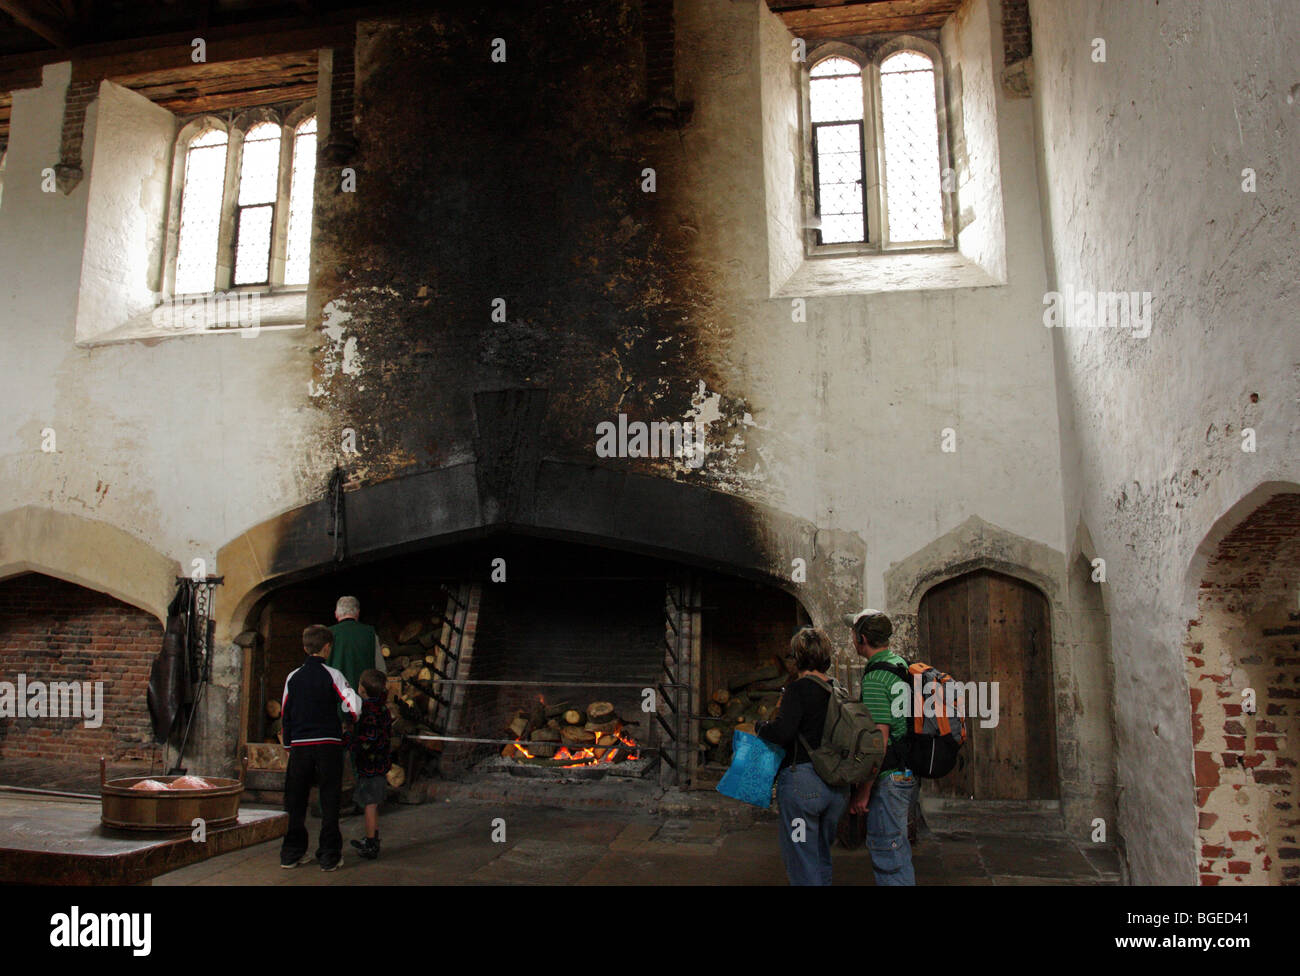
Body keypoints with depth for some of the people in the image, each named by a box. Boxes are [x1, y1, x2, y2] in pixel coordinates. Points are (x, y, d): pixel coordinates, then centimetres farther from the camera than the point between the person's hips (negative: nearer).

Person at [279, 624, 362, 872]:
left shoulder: (293, 677, 6)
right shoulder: (332, 675, -6)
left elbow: (285, 714, 11)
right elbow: (353, 704, -14)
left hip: (299, 746, 3)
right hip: (328, 744, -3)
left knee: (295, 802, 13)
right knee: (329, 802, 4)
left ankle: (292, 853, 19)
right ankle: (329, 856, 6)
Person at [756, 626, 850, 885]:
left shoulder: (798, 689, -12)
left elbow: (782, 732, -23)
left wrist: (759, 726, -4)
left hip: (802, 781, -7)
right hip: (837, 785, 7)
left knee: (801, 860, 3)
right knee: (822, 857, 22)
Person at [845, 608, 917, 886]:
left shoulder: (874, 678, -19)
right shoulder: (902, 665, 10)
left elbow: (879, 739, -23)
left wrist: (863, 791, -17)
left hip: (890, 777, -9)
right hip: (910, 772, 10)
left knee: (887, 854, 0)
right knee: (899, 845, 22)